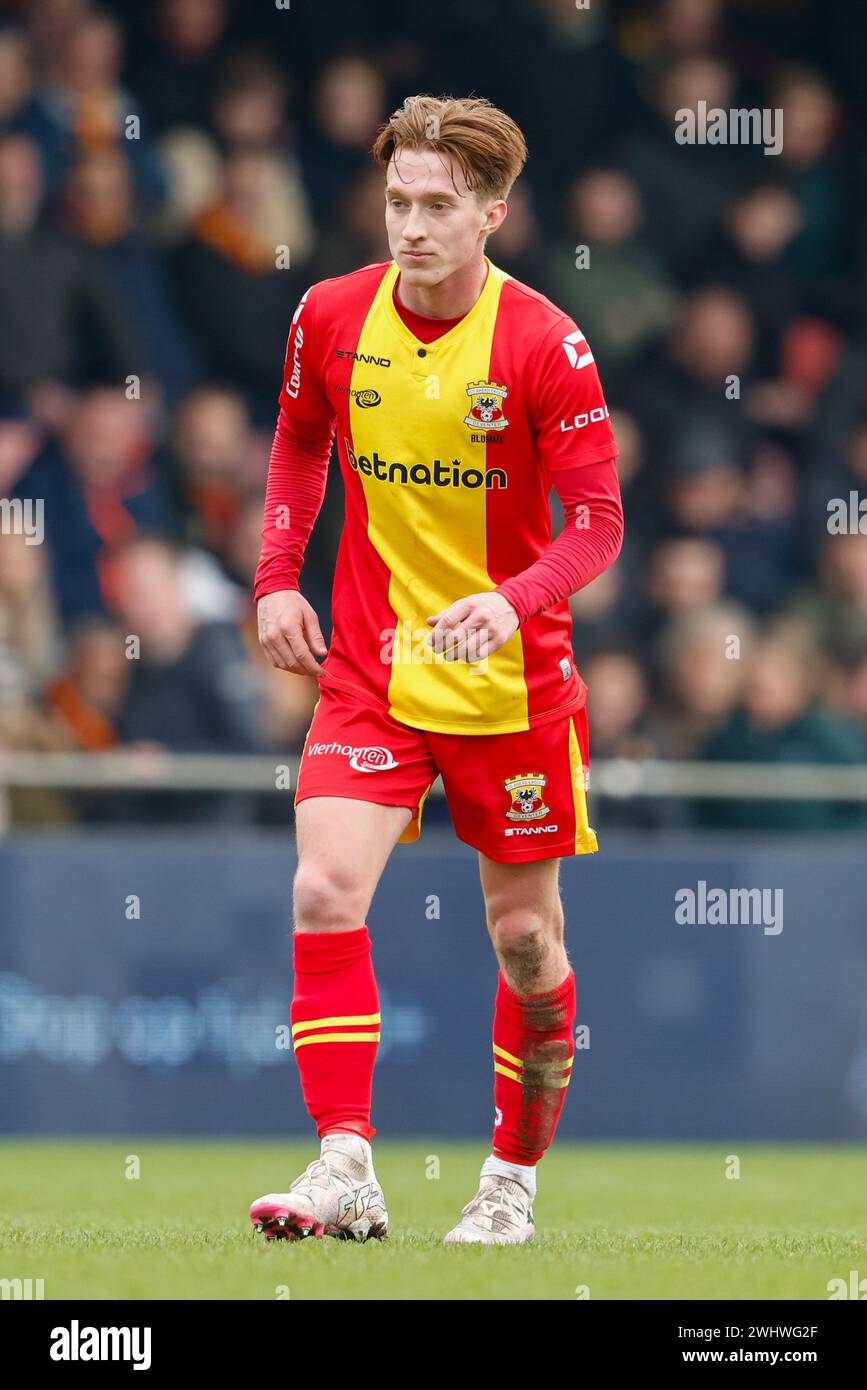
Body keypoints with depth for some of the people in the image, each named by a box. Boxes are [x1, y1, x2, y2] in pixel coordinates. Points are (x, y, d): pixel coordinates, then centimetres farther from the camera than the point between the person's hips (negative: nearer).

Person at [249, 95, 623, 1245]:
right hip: (369, 669, 2)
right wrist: (278, 577, 7)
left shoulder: (544, 345, -14)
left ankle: (515, 1178, 25)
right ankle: (346, 1171, -20)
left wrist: (512, 601, -32)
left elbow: (597, 520, -14)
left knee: (525, 937, 7)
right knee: (325, 893, -18)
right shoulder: (330, 318, -3)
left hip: (514, 678, -2)